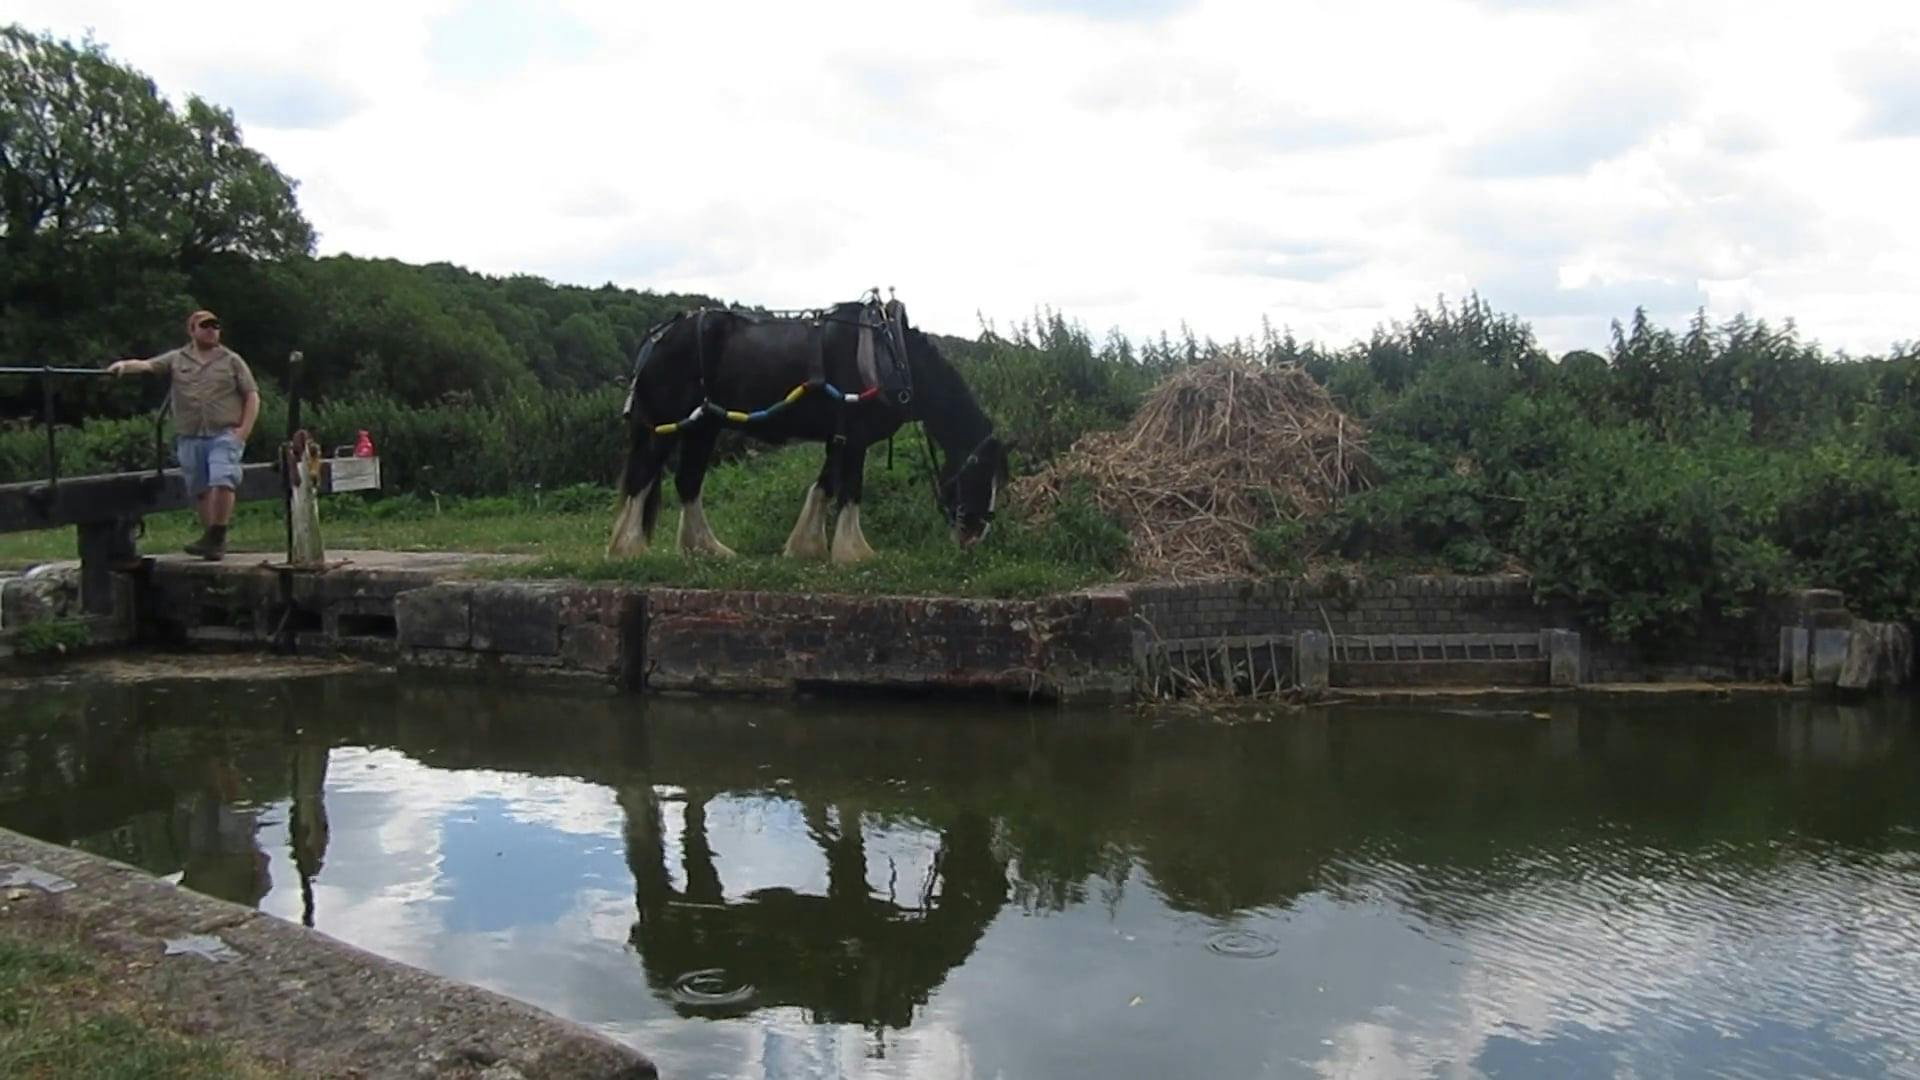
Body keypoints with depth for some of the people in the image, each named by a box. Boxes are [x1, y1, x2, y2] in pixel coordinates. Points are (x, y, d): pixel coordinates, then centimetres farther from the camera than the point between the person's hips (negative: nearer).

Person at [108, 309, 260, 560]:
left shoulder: (231, 361, 10)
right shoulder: (176, 360, 13)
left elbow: (252, 396, 7)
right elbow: (146, 365, 1)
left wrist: (244, 429, -4)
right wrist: (125, 365, -21)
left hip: (224, 435, -3)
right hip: (189, 438, 3)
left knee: (222, 481, -19)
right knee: (200, 490, 7)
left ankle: (217, 536, -11)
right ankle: (212, 539, 16)